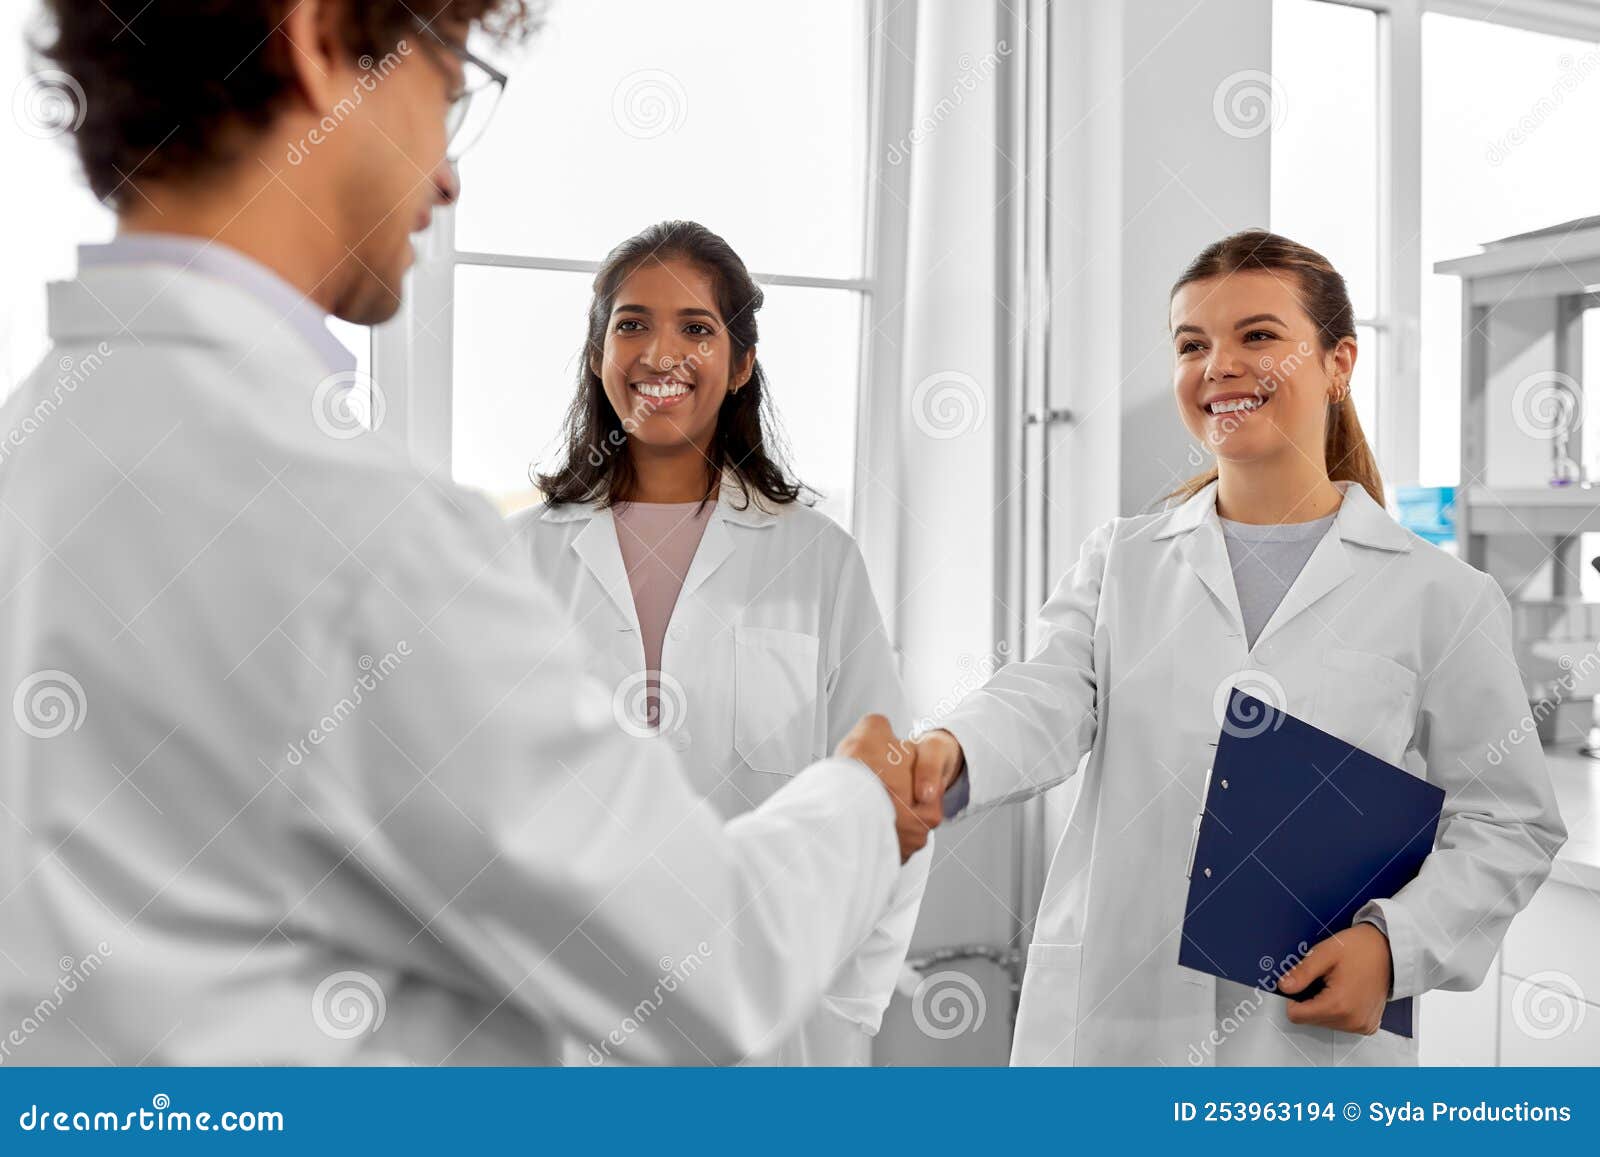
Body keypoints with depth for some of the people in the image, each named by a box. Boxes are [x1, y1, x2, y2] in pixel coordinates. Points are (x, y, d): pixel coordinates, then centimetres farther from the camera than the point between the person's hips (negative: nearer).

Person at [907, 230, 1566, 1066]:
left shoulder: (1439, 596, 4)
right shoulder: (1120, 562, 9)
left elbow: (1509, 822, 5)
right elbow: (1048, 700, -8)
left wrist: (1394, 944, -11)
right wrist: (949, 755, -29)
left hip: (1319, 1037, -1)